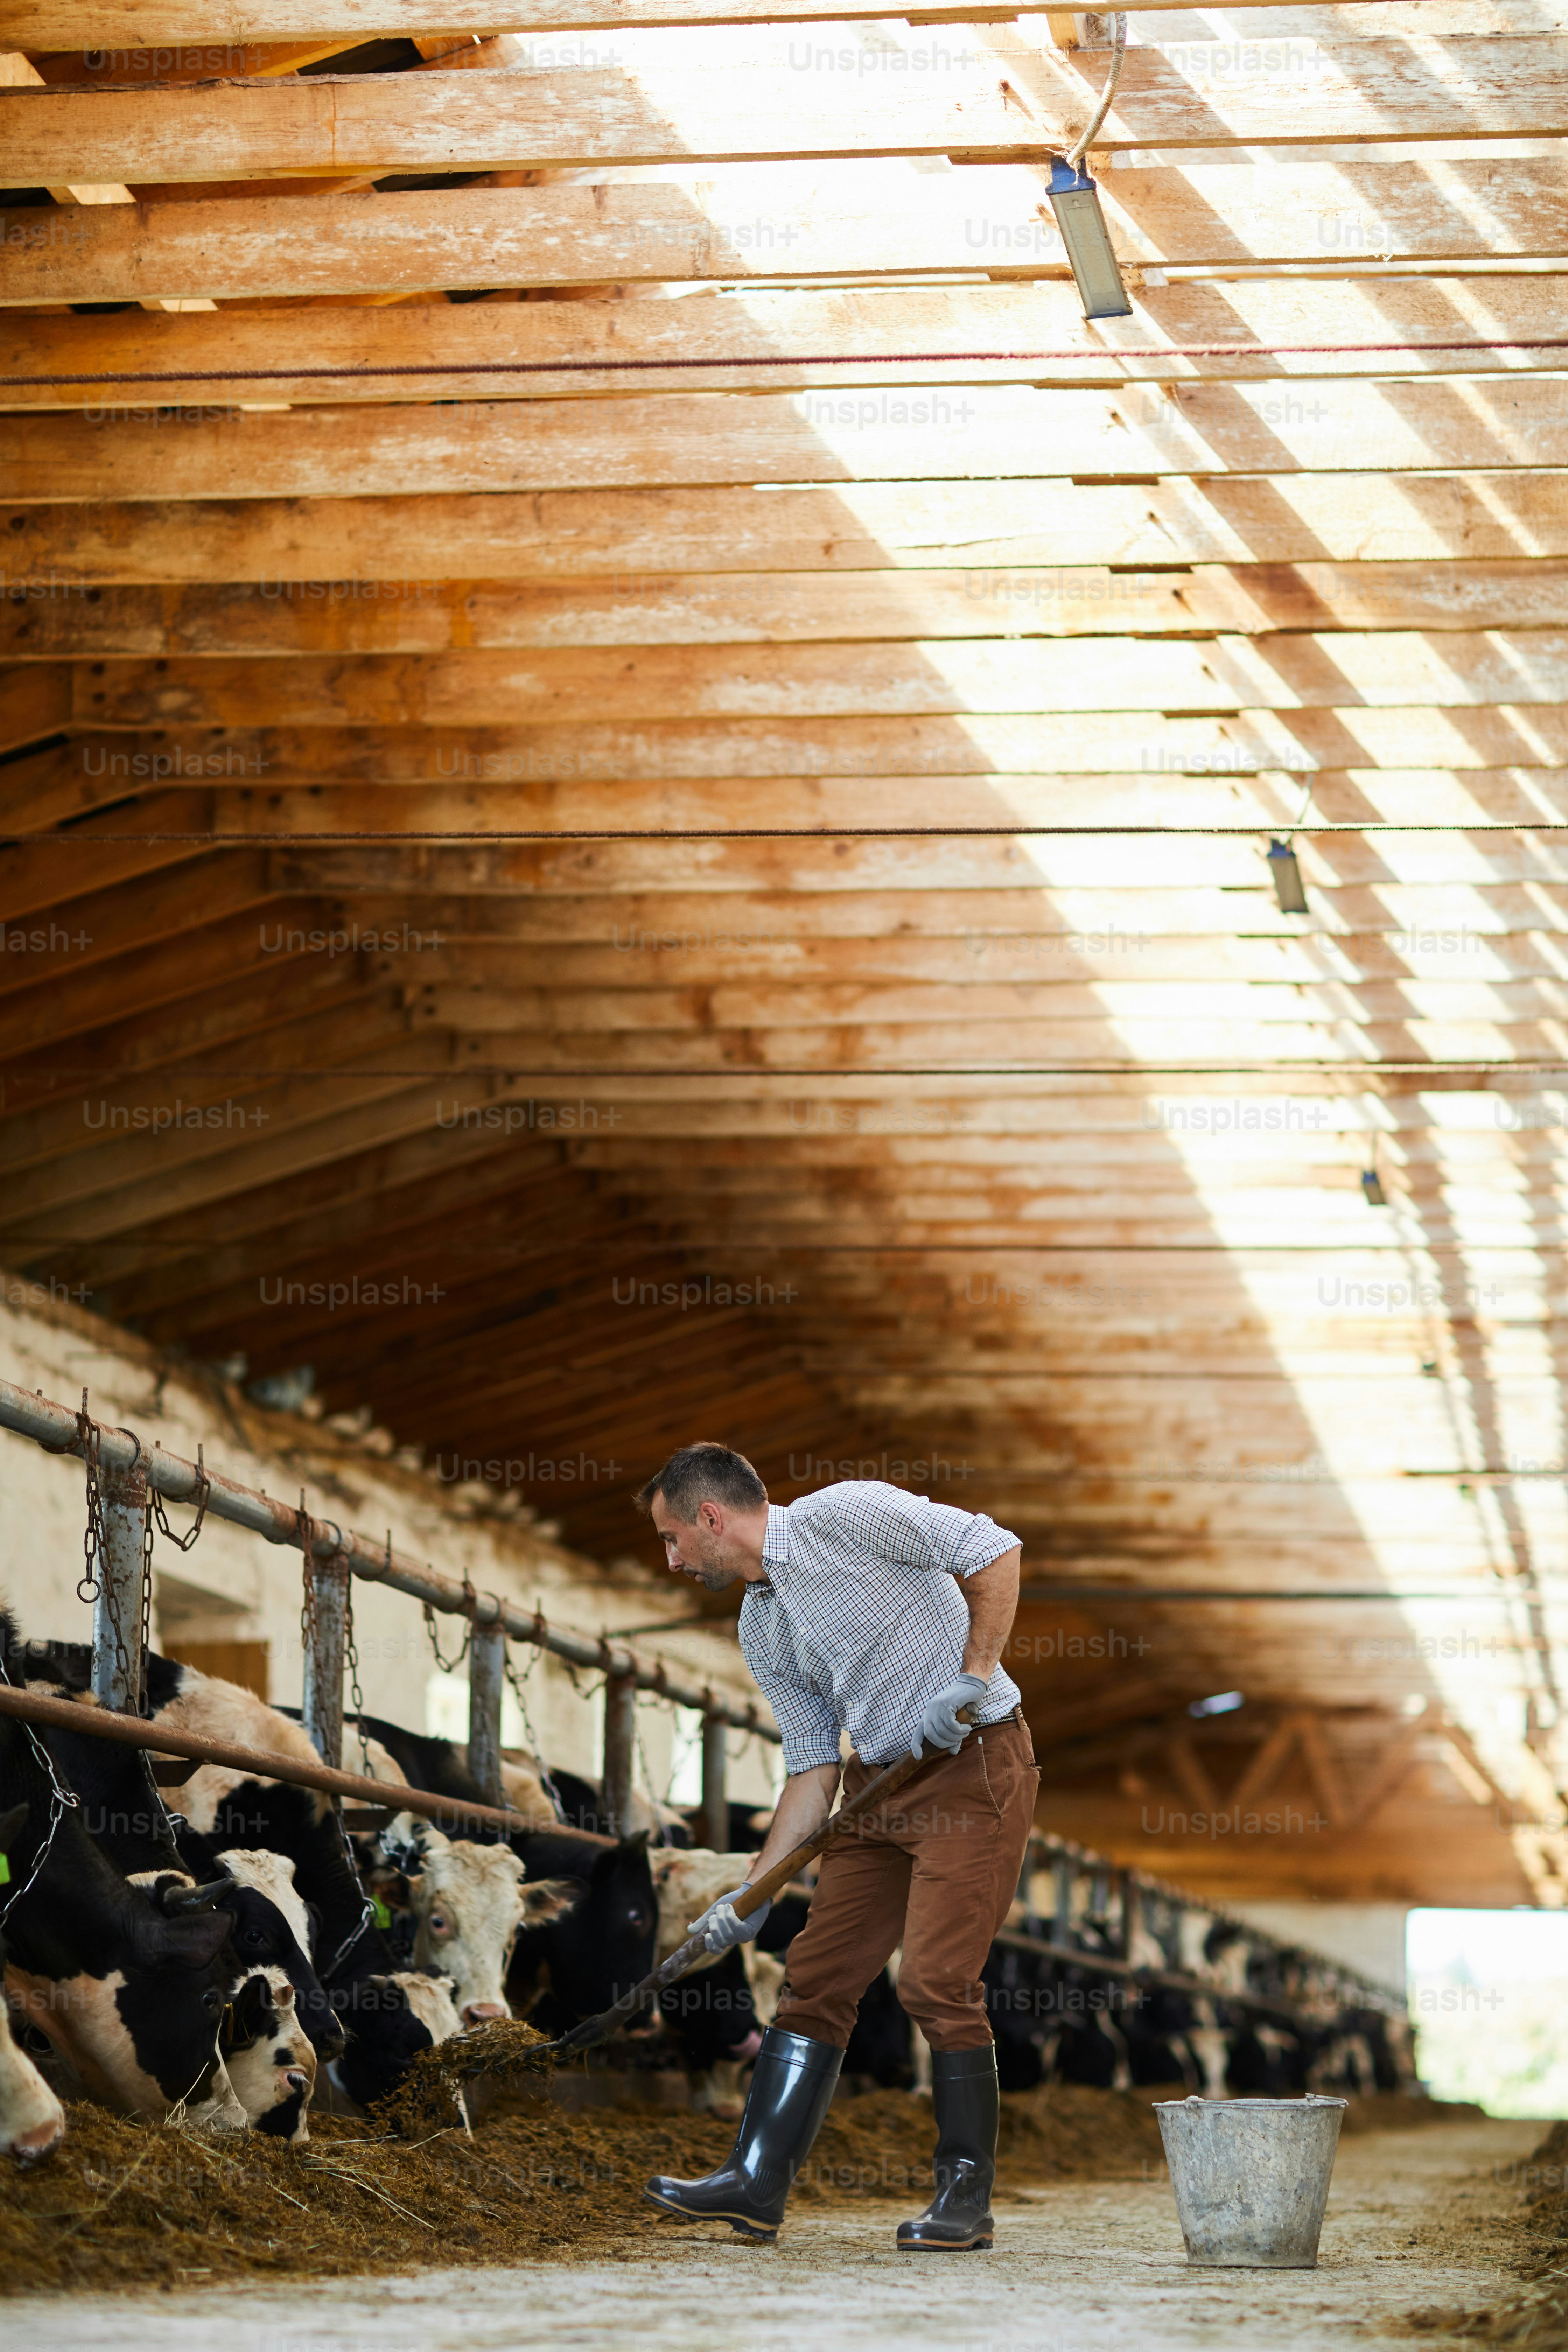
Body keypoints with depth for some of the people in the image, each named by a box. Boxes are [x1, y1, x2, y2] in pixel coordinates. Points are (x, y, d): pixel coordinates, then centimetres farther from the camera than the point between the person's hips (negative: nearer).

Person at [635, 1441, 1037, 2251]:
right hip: (879, 1785, 8)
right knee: (815, 1977, 4)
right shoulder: (761, 1630, 13)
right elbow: (813, 1767, 13)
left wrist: (975, 1674, -18)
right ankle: (757, 2183, 7)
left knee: (935, 1980, -13)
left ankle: (967, 2195, -2)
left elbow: (994, 1549, -13)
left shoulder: (844, 1515, -12)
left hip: (975, 1766, -8)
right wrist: (753, 1892, 8)